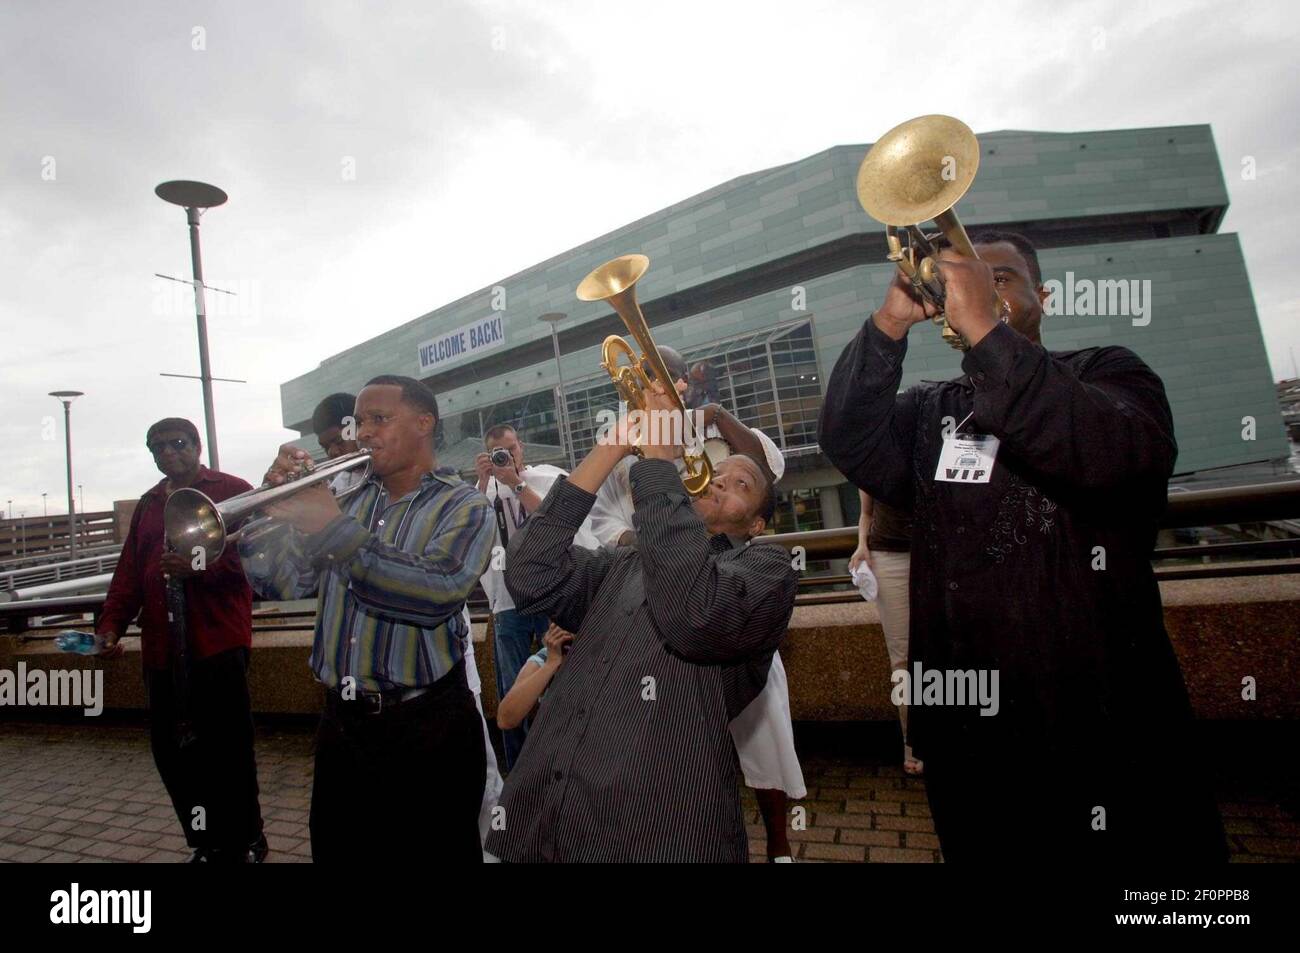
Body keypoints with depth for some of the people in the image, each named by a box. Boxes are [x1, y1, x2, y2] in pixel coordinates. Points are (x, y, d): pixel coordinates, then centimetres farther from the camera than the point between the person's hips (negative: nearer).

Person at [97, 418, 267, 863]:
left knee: (227, 748, 0)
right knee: (169, 748, 11)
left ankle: (245, 843, 17)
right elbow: (128, 571, 16)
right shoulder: (148, 504, 20)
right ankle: (208, 843, 27)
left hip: (218, 641, -6)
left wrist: (199, 567, -24)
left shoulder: (233, 490, 0)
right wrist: (110, 624, 5)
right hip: (162, 647, 7)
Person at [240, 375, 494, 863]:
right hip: (342, 726, 5)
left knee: (435, 849, 9)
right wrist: (272, 498, -9)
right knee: (337, 849, 18)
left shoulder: (463, 507, -6)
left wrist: (335, 529, -26)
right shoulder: (343, 500, 11)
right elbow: (281, 582, 5)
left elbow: (439, 592, -24)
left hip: (427, 730, -5)